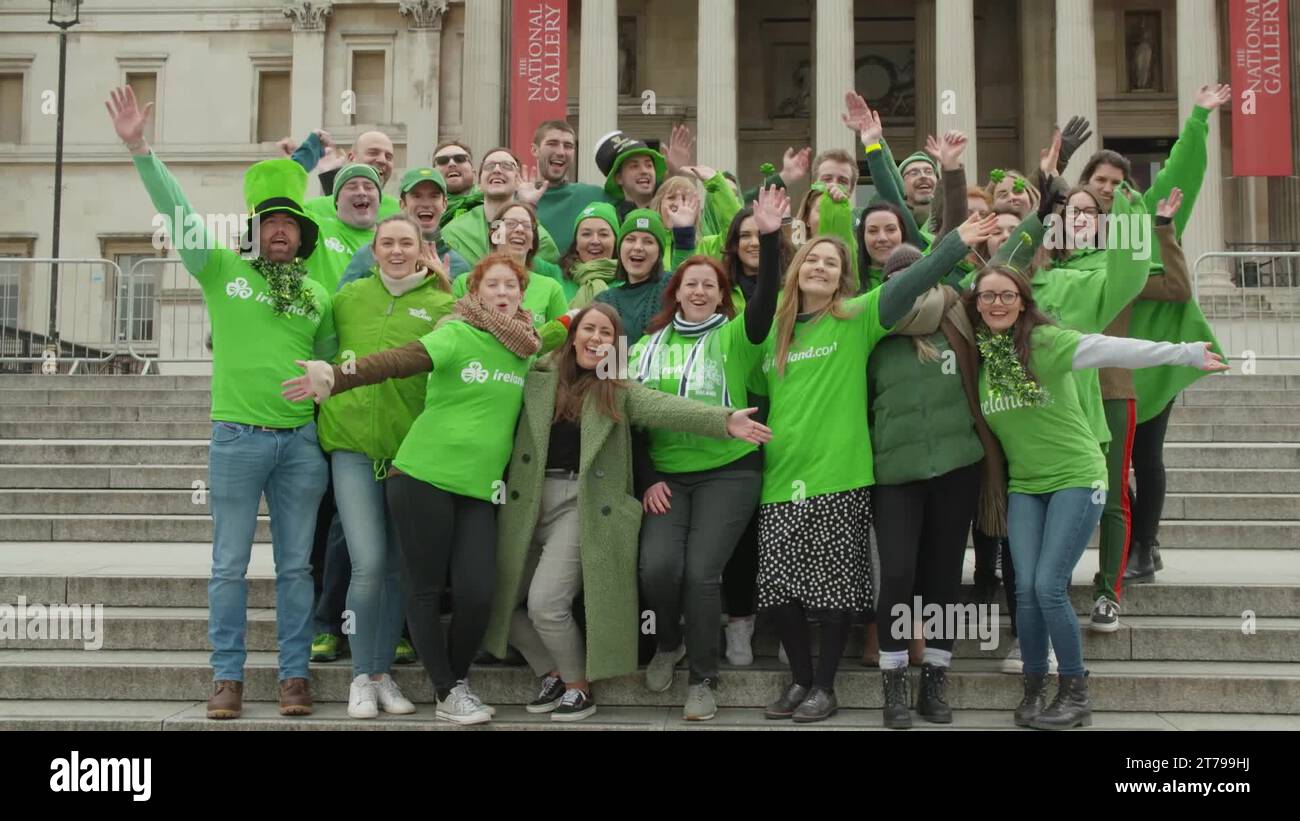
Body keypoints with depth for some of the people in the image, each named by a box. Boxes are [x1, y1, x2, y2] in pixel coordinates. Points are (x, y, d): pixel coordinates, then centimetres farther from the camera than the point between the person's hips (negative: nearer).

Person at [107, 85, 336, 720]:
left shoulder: (317, 297, 11)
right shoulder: (221, 270, 4)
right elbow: (175, 209, -5)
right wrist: (138, 148, -15)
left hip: (302, 440, 2)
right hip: (237, 436, -2)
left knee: (295, 566, 6)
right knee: (230, 565, 3)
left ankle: (294, 675, 15)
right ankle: (228, 676, 13)